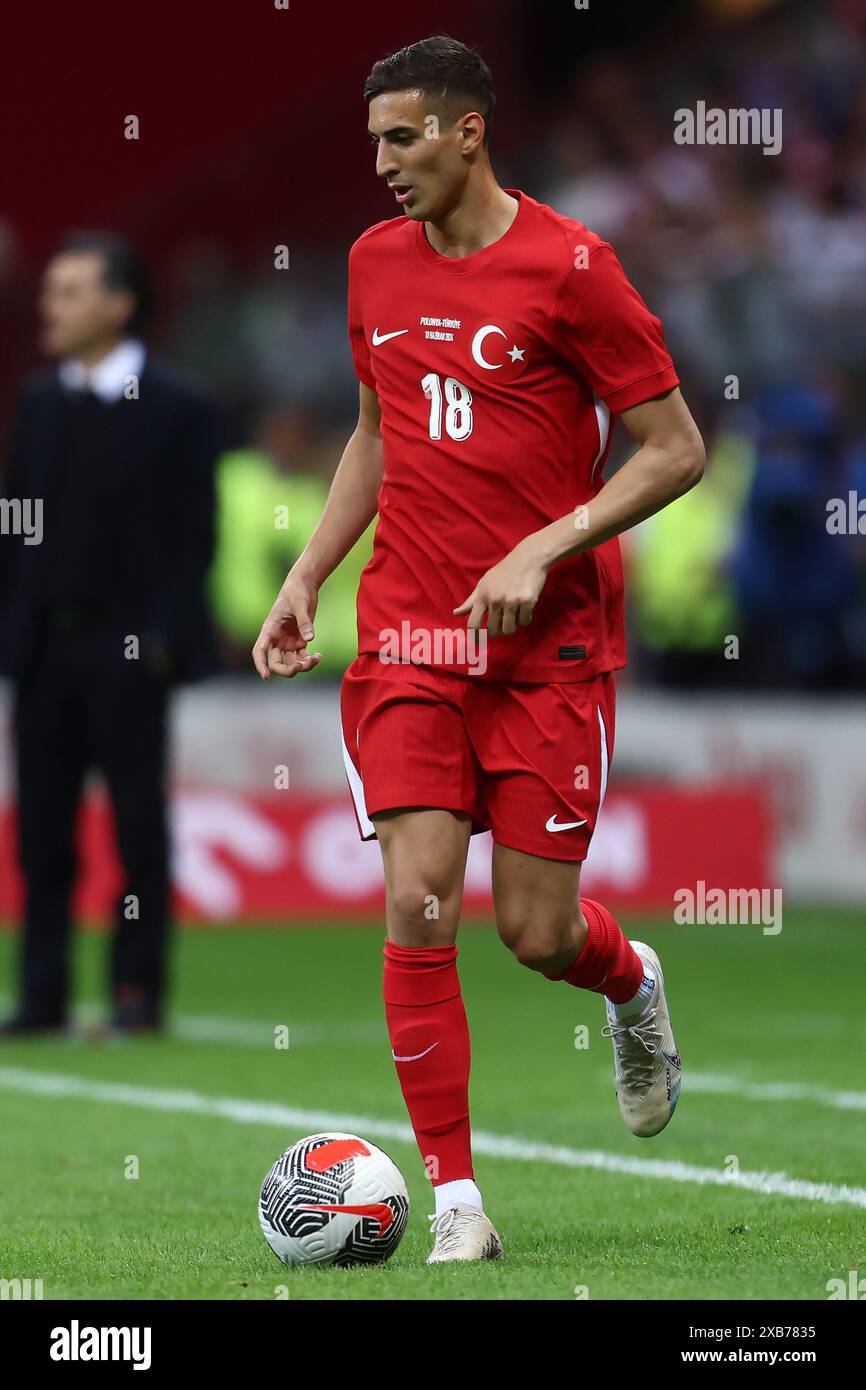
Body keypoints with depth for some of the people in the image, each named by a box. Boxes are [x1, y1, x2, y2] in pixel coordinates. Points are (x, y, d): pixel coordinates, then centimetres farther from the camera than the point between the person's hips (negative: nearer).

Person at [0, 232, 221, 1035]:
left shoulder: (176, 409, -3)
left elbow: (192, 536, -5)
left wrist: (164, 637, -12)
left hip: (128, 649, -5)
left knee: (138, 825, 1)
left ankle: (138, 991, 6)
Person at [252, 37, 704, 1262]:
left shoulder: (567, 266, -9)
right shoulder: (377, 263, 8)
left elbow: (677, 450, -7)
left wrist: (542, 552, -16)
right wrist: (306, 579, 14)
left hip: (552, 643, -4)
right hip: (408, 637, 4)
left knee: (537, 932, -2)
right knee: (419, 906, -9)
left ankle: (633, 984, 36)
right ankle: (456, 1205, -2)